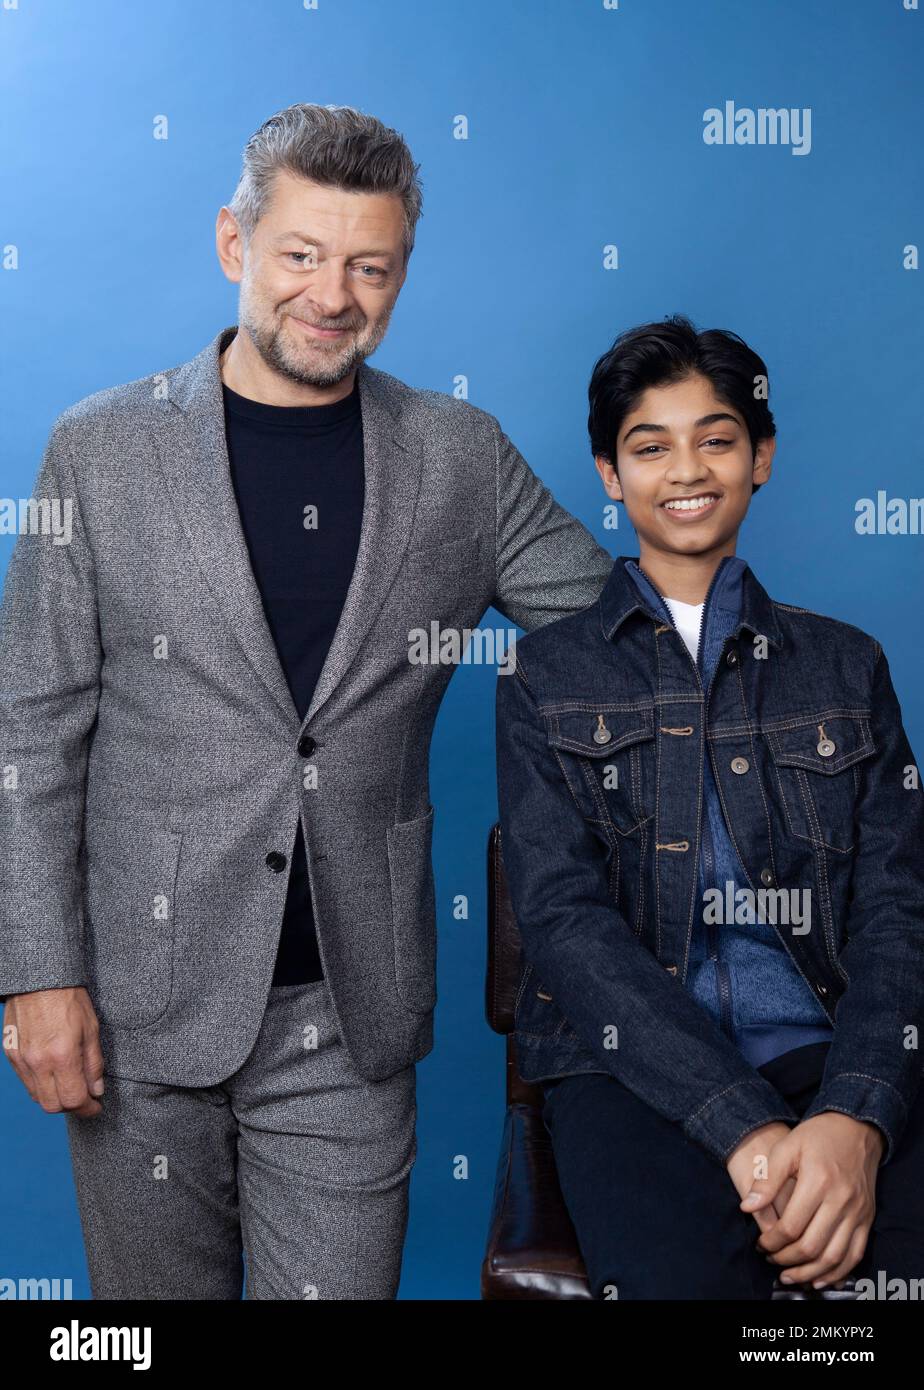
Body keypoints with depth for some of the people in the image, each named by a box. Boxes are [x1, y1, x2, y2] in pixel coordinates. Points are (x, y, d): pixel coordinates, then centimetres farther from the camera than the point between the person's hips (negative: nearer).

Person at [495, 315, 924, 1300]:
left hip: (829, 1055, 2)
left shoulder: (845, 665, 16)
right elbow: (562, 916, -3)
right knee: (683, 1276, -32)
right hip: (627, 1062, -2)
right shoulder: (548, 672, 10)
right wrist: (744, 1125, -16)